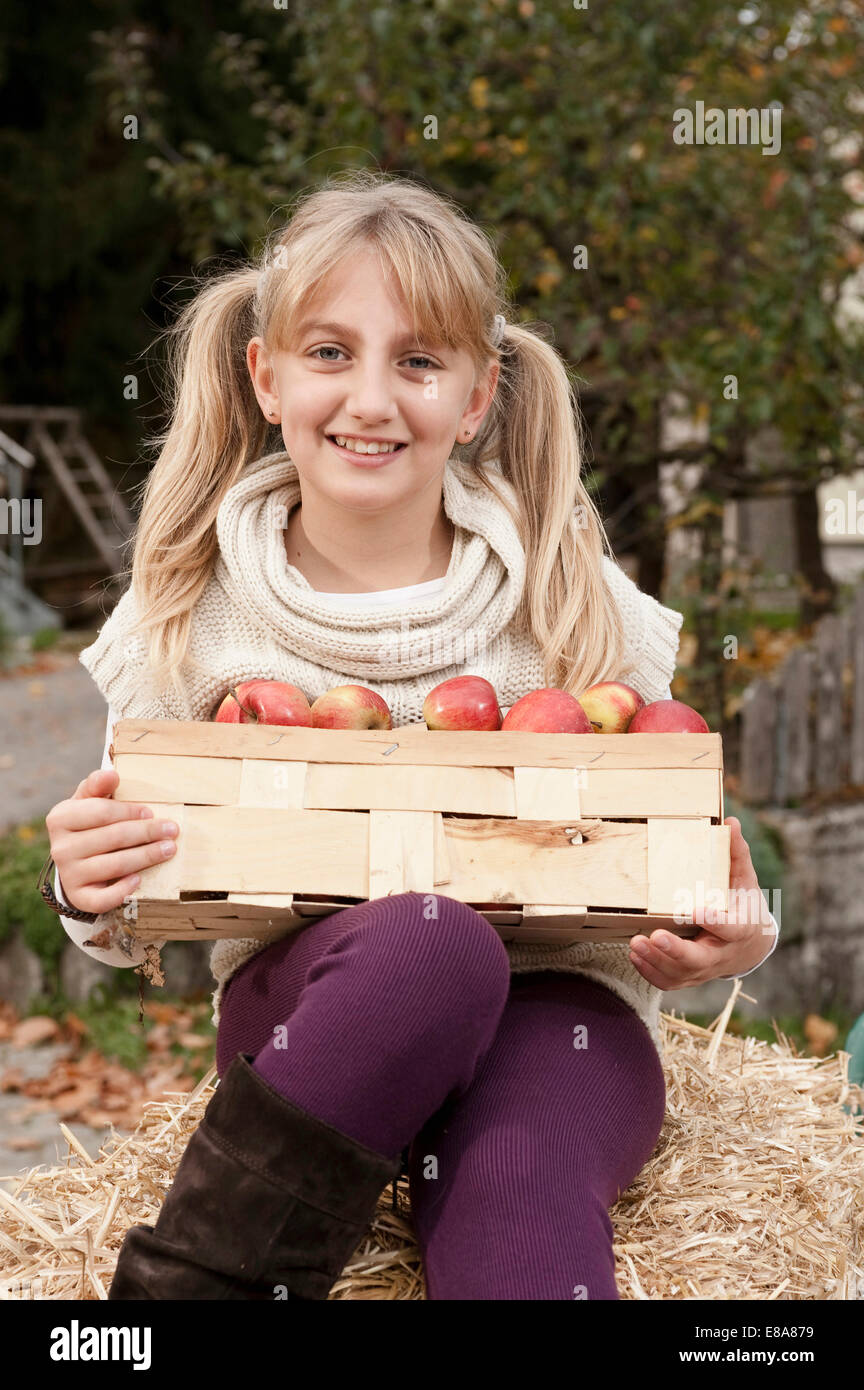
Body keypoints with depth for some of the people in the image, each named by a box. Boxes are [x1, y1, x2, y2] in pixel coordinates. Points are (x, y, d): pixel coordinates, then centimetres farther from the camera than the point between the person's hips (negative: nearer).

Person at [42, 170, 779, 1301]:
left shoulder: (578, 605, 3)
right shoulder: (191, 612, 4)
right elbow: (144, 927, 11)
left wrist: (728, 942, -11)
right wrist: (91, 894, -13)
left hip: (559, 1000, 0)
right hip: (314, 997, 1)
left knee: (517, 1185, -37)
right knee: (428, 939, -36)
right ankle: (187, 1286, -27)